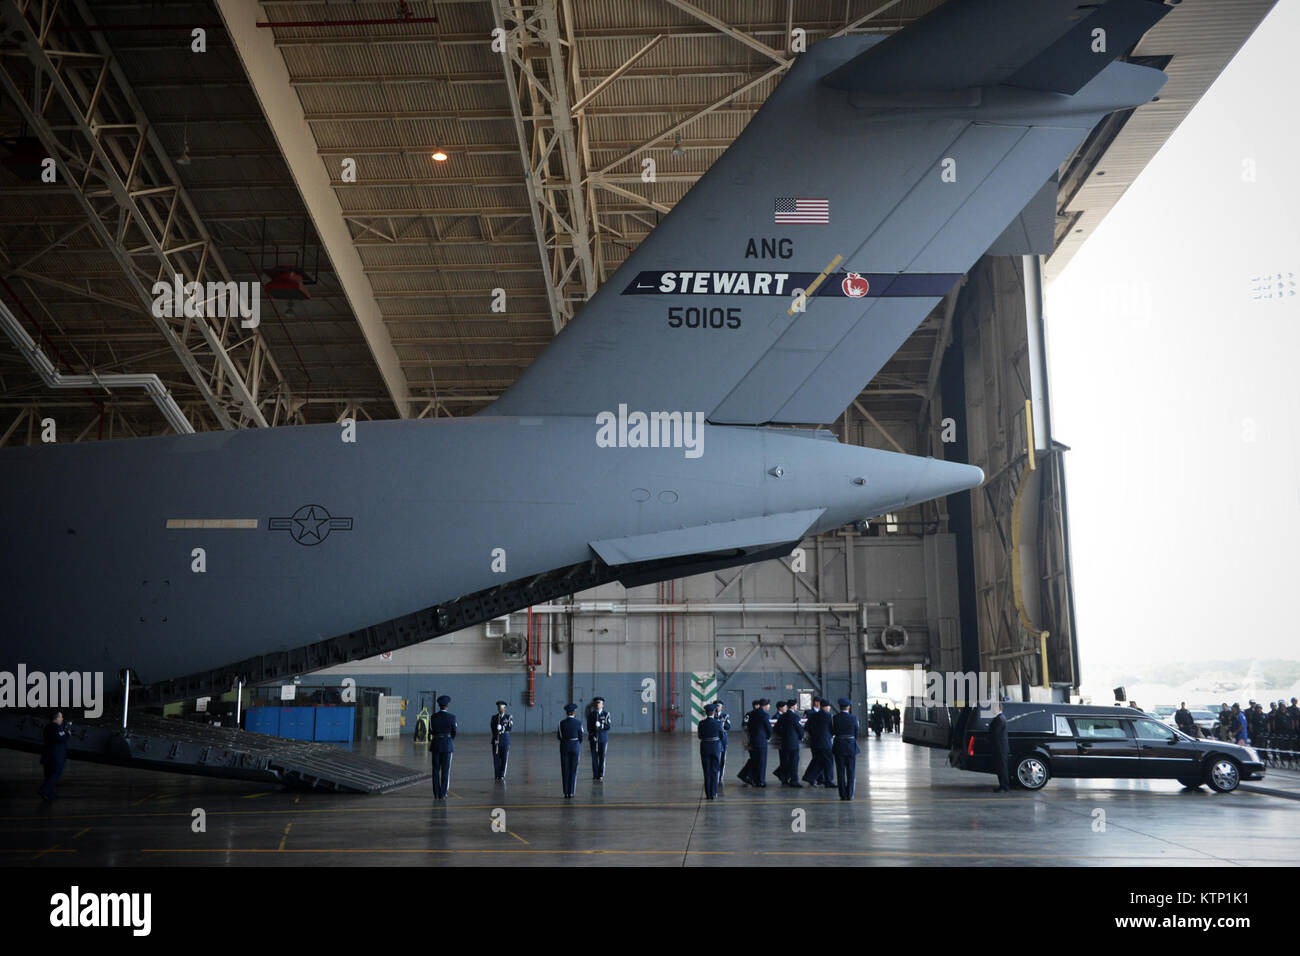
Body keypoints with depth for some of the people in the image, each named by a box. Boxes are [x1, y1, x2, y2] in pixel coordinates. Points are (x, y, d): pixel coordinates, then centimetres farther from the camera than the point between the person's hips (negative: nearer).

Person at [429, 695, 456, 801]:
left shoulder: (433, 717, -2)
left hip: (435, 744, 2)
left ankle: (436, 794, 9)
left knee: (436, 770, 9)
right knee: (445, 770, 4)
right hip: (447, 744, -2)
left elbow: (430, 731, 5)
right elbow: (454, 732, 0)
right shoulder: (452, 717, -8)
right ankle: (443, 794, 3)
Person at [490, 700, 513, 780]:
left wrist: (501, 727, -22)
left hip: (505, 740, -1)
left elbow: (510, 728, -9)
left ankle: (502, 775, 5)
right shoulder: (494, 717, 9)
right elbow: (493, 728, -1)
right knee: (496, 759, 0)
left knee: (504, 758, -2)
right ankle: (497, 775, 7)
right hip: (495, 740, 1)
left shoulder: (509, 717, 4)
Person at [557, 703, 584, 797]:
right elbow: (581, 737, -2)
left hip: (564, 747, 0)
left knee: (565, 770, 7)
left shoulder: (562, 723, -7)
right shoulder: (578, 723, -8)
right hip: (575, 747, 0)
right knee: (573, 770, 6)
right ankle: (571, 792, 3)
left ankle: (566, 792, 6)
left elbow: (558, 737, 0)